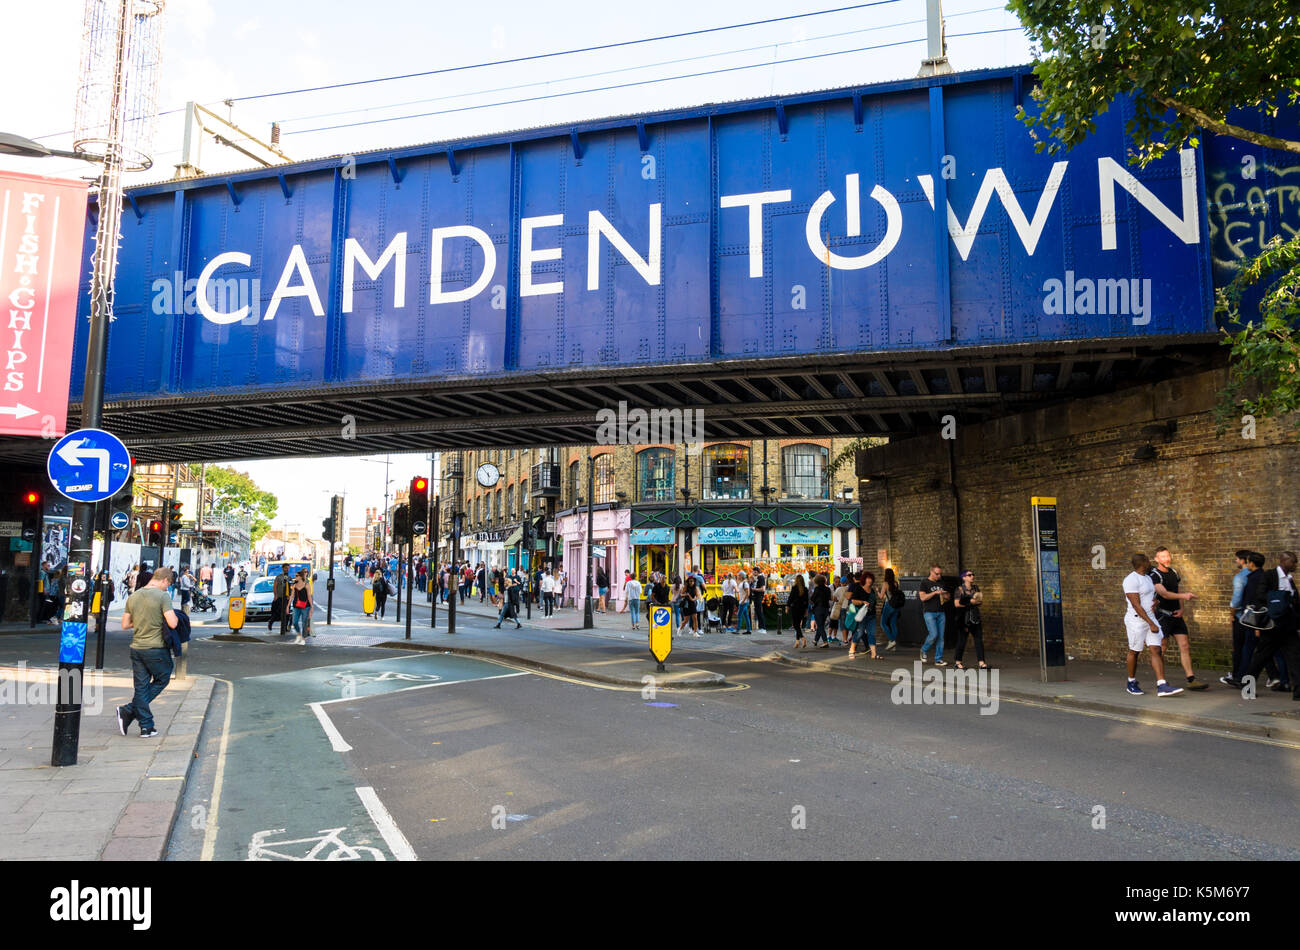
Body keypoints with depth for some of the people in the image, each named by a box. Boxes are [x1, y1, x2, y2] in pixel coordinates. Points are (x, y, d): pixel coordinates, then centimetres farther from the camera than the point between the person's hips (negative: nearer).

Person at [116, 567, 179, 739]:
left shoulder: (133, 597, 8)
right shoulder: (163, 596, -12)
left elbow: (125, 625, 11)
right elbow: (172, 624, -18)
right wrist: (175, 616, 3)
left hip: (136, 648, 6)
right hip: (156, 648, -6)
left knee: (141, 687, 8)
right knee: (162, 680, 13)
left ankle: (146, 727, 8)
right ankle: (128, 711, 3)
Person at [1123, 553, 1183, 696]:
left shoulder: (1147, 578, 13)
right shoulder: (1131, 580, -16)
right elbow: (1136, 605, -20)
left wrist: (1155, 602, 3)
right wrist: (1151, 624, -21)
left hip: (1150, 619, 8)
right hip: (1137, 621, -8)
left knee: (1156, 650, -2)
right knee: (1134, 652, 6)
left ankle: (1161, 686, -8)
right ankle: (1132, 683, 22)